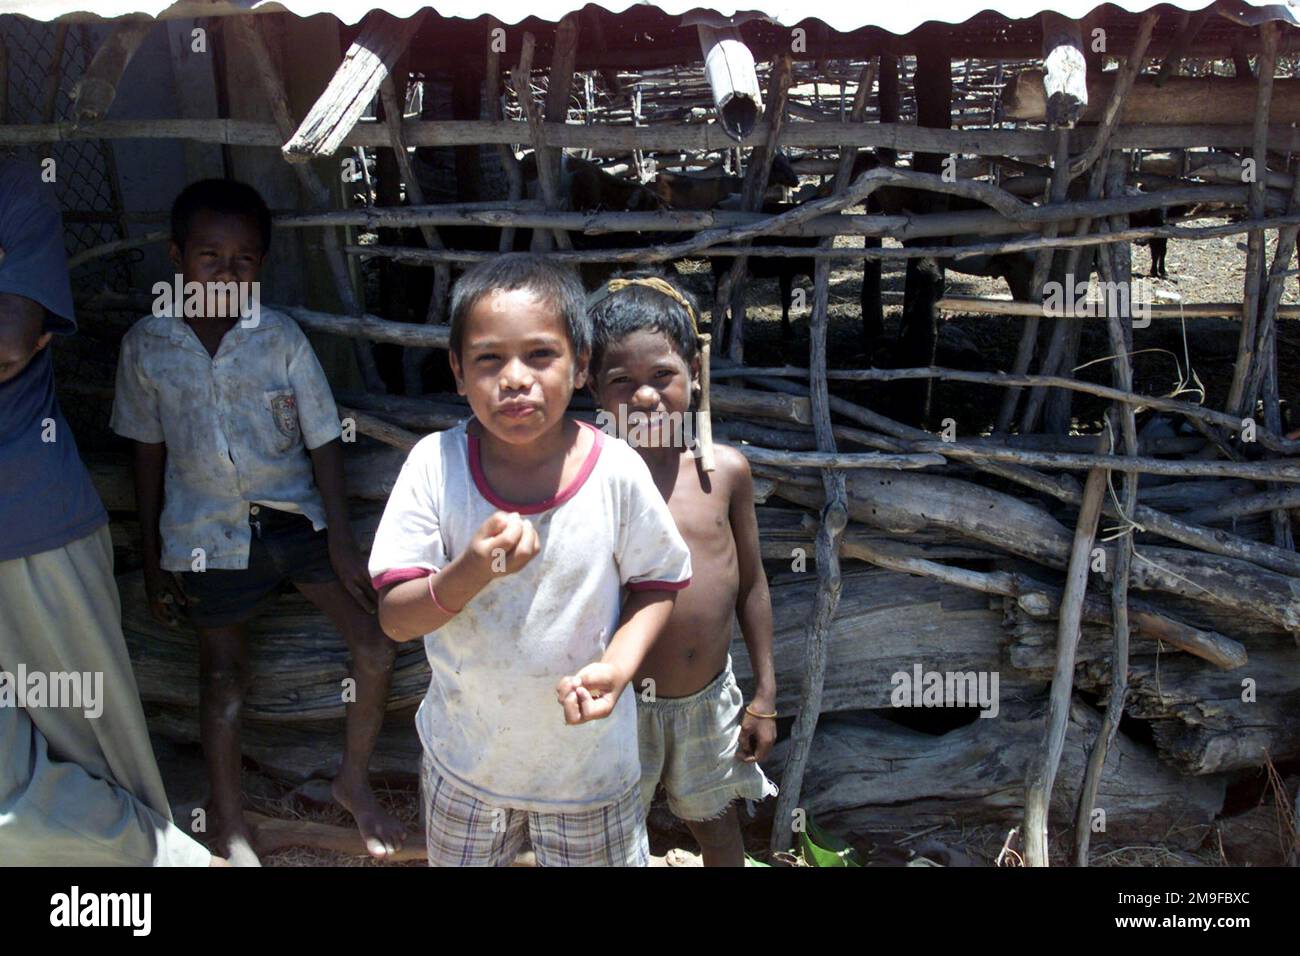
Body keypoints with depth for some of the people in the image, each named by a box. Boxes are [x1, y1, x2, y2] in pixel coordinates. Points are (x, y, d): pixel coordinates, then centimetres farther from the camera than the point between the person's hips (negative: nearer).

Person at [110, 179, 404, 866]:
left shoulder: (281, 338, -9)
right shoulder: (146, 346, -7)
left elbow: (323, 441, -5)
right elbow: (149, 454, 3)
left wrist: (341, 543, -8)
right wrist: (153, 562, 6)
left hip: (295, 517, 1)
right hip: (207, 534, 0)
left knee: (376, 646, -4)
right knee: (223, 675, 9)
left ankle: (354, 782, 20)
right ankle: (228, 817, 31)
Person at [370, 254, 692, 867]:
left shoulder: (615, 471, -18)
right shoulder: (436, 465, -17)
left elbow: (658, 581, -4)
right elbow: (394, 619, -17)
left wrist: (617, 666, -21)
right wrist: (471, 572, -36)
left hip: (589, 764, -1)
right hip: (465, 757, 1)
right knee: (456, 860, 25)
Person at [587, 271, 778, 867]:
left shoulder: (725, 470, -8)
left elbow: (750, 585, 2)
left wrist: (765, 697, 5)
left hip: (711, 697, 2)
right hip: (624, 702, -2)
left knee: (715, 824, 24)